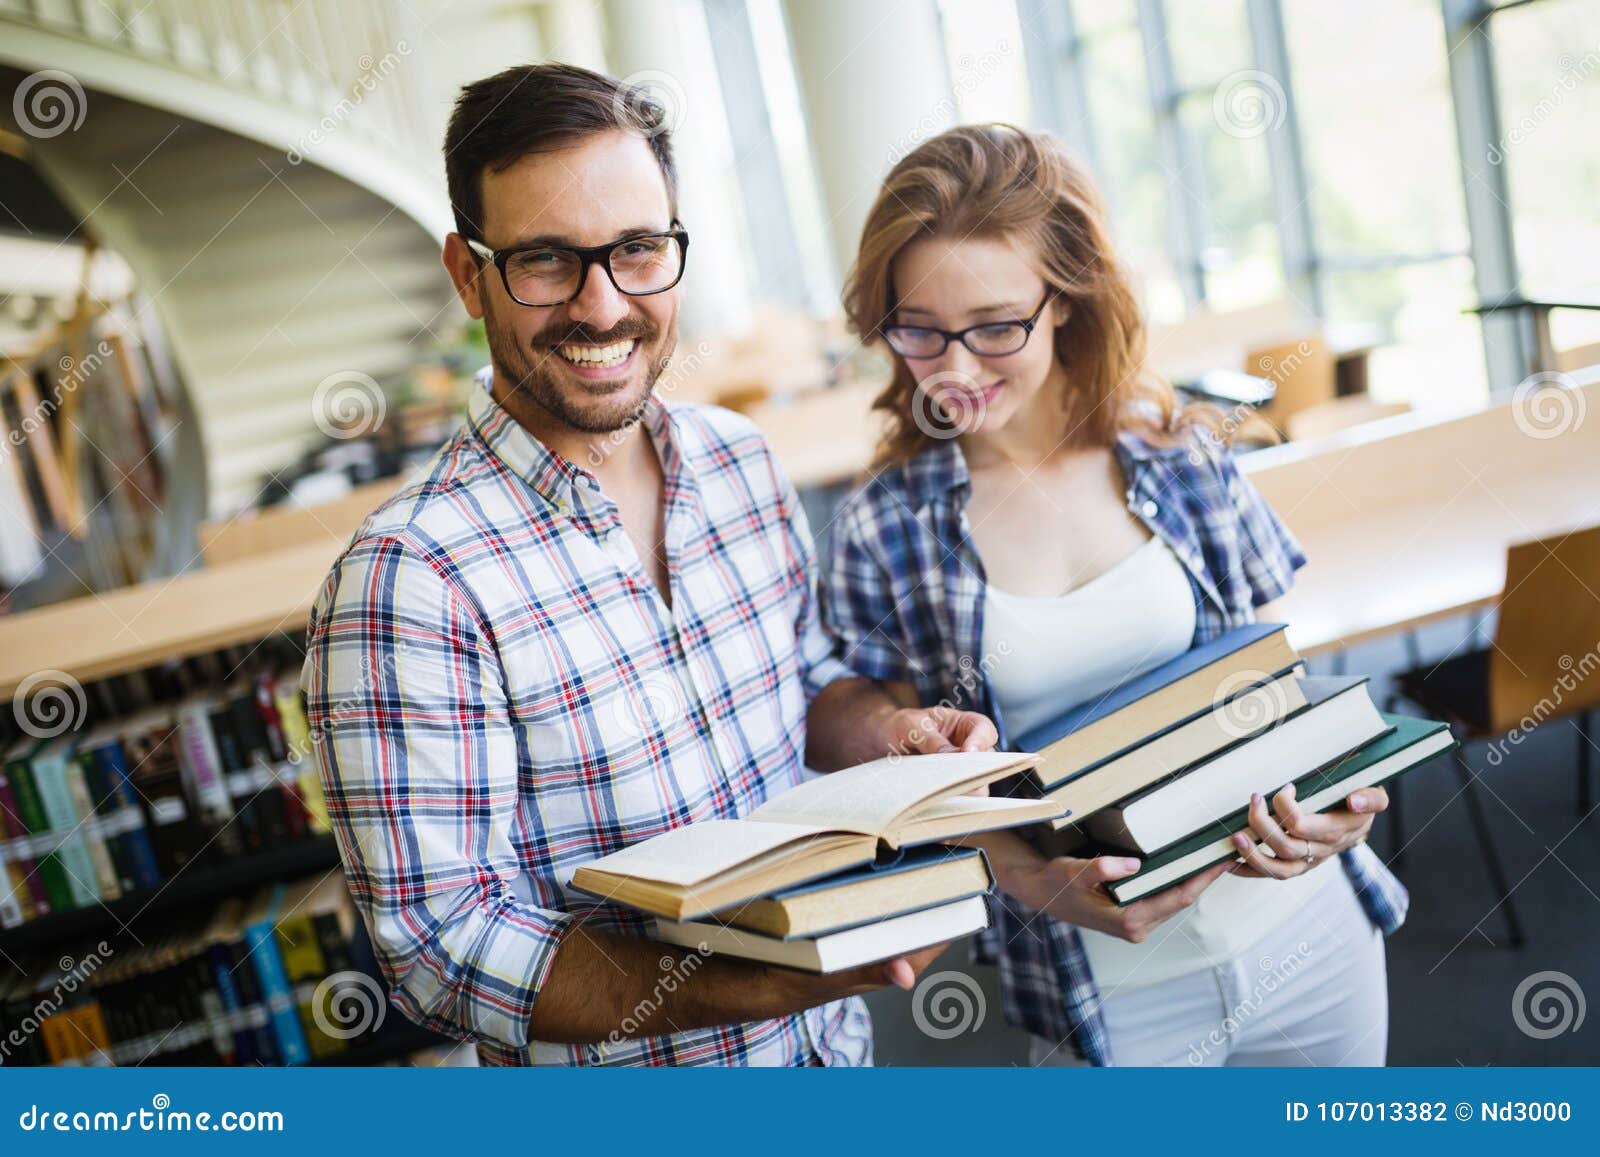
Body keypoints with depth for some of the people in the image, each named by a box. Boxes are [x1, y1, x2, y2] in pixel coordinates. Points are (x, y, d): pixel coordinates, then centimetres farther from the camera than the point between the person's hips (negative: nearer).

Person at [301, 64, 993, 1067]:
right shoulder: (411, 581, -25)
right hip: (623, 1087, -5)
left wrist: (890, 731, -13)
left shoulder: (741, 458, -5)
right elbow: (444, 951, -25)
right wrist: (764, 990, -34)